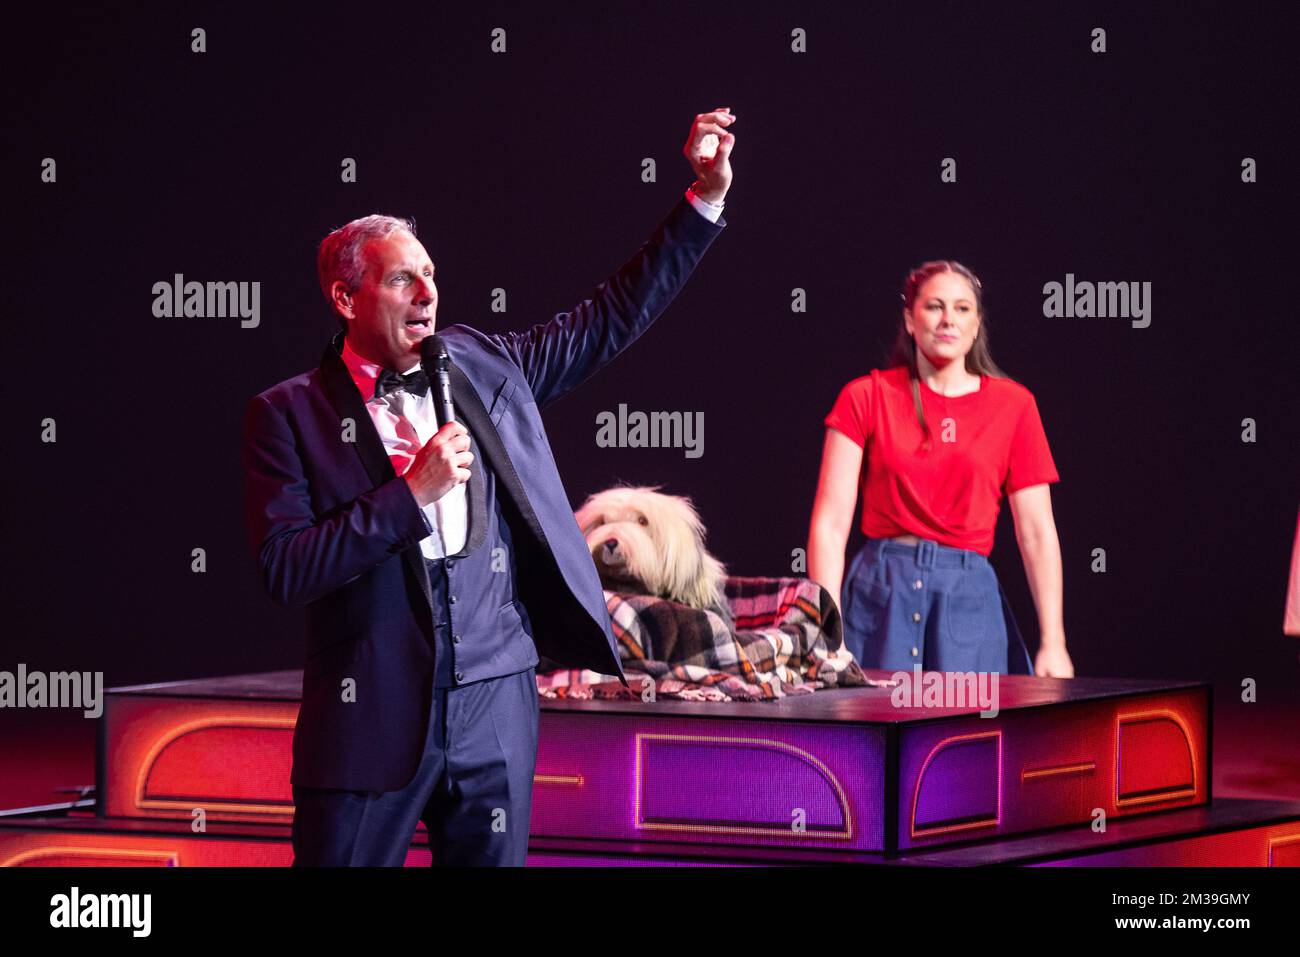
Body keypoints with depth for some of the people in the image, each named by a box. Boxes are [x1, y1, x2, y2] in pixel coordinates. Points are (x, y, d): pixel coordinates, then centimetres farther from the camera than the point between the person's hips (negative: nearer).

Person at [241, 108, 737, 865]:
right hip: (374, 718, -4)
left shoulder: (481, 368, 10)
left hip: (495, 710, 4)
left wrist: (706, 200, 8)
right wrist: (413, 493, -15)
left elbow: (613, 318, 15)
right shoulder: (290, 415, -3)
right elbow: (285, 571, -12)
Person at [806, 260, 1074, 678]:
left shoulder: (1012, 404, 7)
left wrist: (1052, 643, -4)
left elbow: (1037, 533, 3)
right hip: (880, 594, -1)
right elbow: (830, 521, 0)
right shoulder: (867, 397, 4)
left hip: (970, 596, 1)